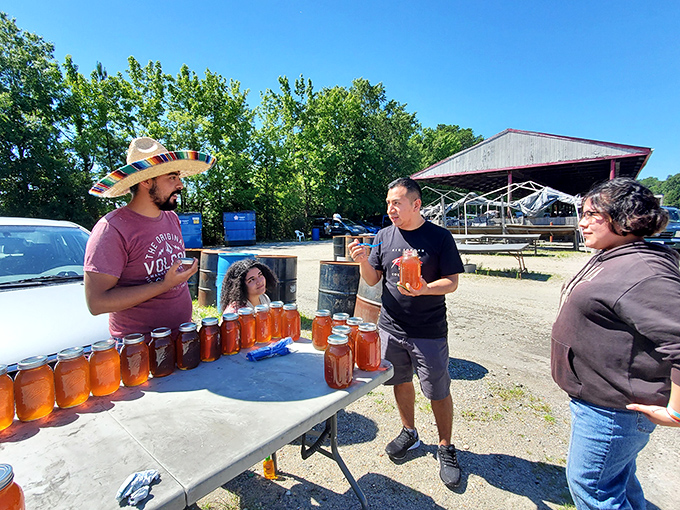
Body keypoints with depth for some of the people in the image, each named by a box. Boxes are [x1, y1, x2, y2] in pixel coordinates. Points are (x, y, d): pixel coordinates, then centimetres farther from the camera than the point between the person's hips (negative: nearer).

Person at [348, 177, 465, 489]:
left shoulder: (439, 237, -7)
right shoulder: (384, 237, 2)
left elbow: (452, 282, -7)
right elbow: (373, 280, 4)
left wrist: (425, 289, -25)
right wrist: (363, 261, -15)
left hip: (429, 331, -3)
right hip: (391, 326, 4)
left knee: (438, 391, 8)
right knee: (401, 382, 19)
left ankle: (446, 449, 32)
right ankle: (409, 434, 43)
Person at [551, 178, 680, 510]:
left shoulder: (644, 273, -26)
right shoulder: (608, 259, 7)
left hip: (611, 409, -10)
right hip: (599, 398, 10)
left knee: (588, 483, 8)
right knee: (617, 480, 27)